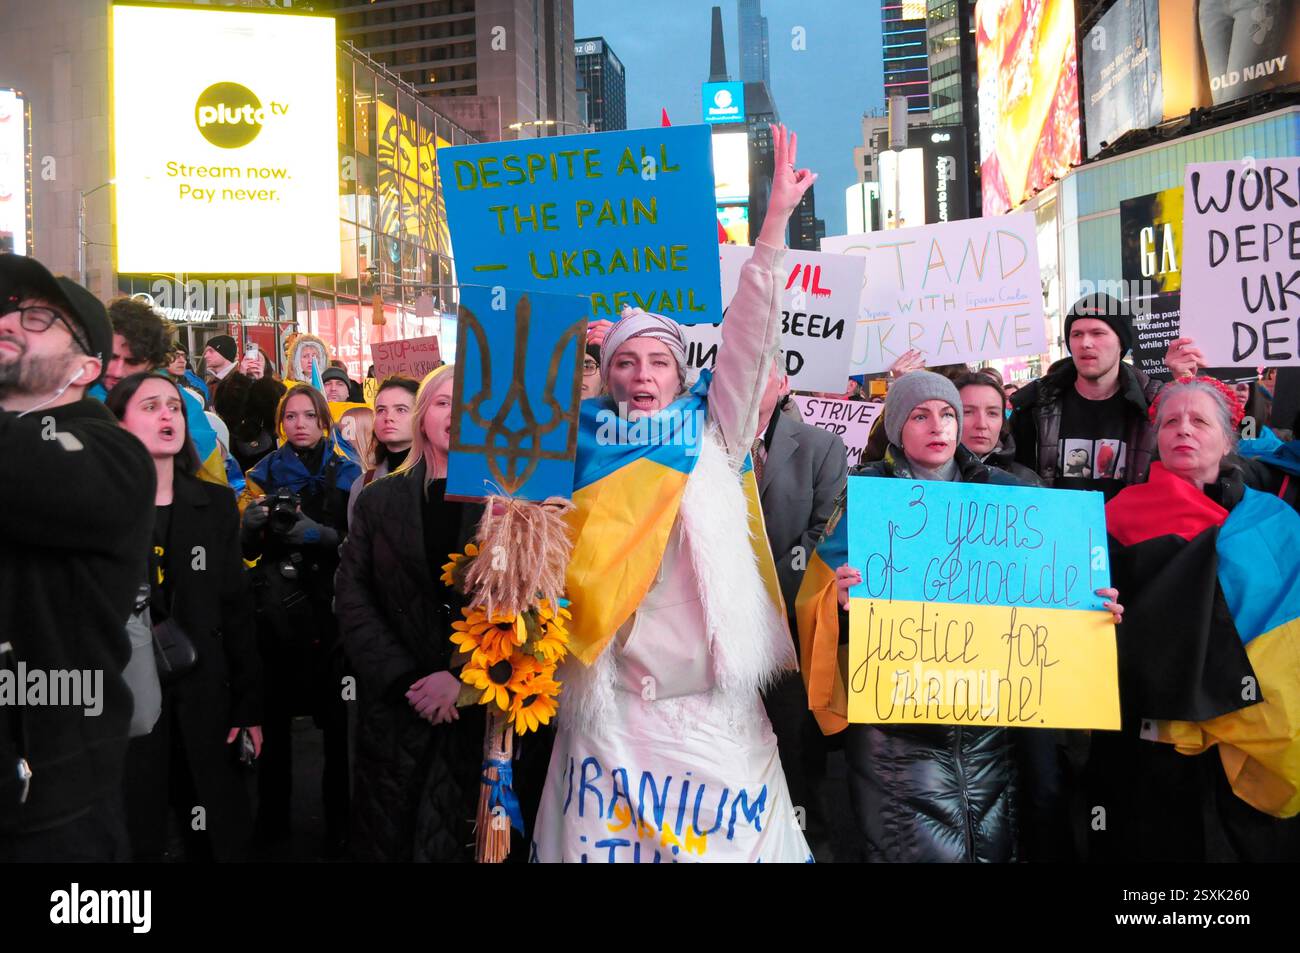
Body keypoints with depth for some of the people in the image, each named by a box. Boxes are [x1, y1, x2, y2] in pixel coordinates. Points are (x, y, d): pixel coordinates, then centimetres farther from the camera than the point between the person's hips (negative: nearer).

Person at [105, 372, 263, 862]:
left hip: (205, 695, 2)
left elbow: (236, 610, 5)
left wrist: (248, 705, 3)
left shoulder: (216, 504, 6)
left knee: (222, 837, 9)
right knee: (136, 839, 8)